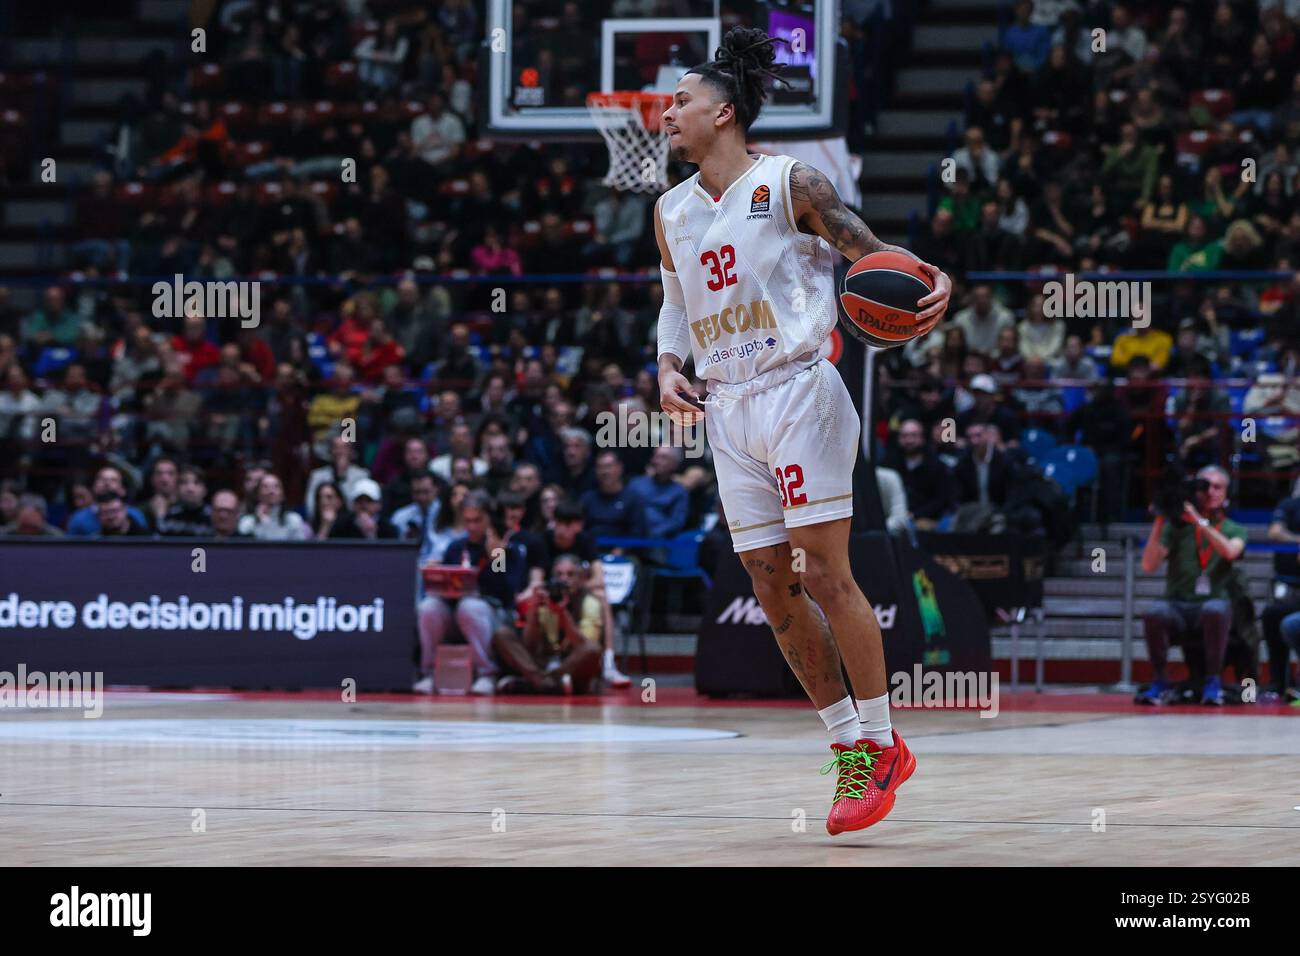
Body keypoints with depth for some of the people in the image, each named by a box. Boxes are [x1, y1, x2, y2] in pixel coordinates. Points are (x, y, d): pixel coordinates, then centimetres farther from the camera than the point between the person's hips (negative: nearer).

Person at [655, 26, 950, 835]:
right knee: (774, 589, 4)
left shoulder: (789, 183, -5)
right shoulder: (673, 212, 14)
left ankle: (883, 745, -5)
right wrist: (669, 366, 6)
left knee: (824, 573, -12)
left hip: (799, 392, -7)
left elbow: (875, 254, -8)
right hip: (730, 412, 7)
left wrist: (932, 282, -29)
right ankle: (848, 747, 12)